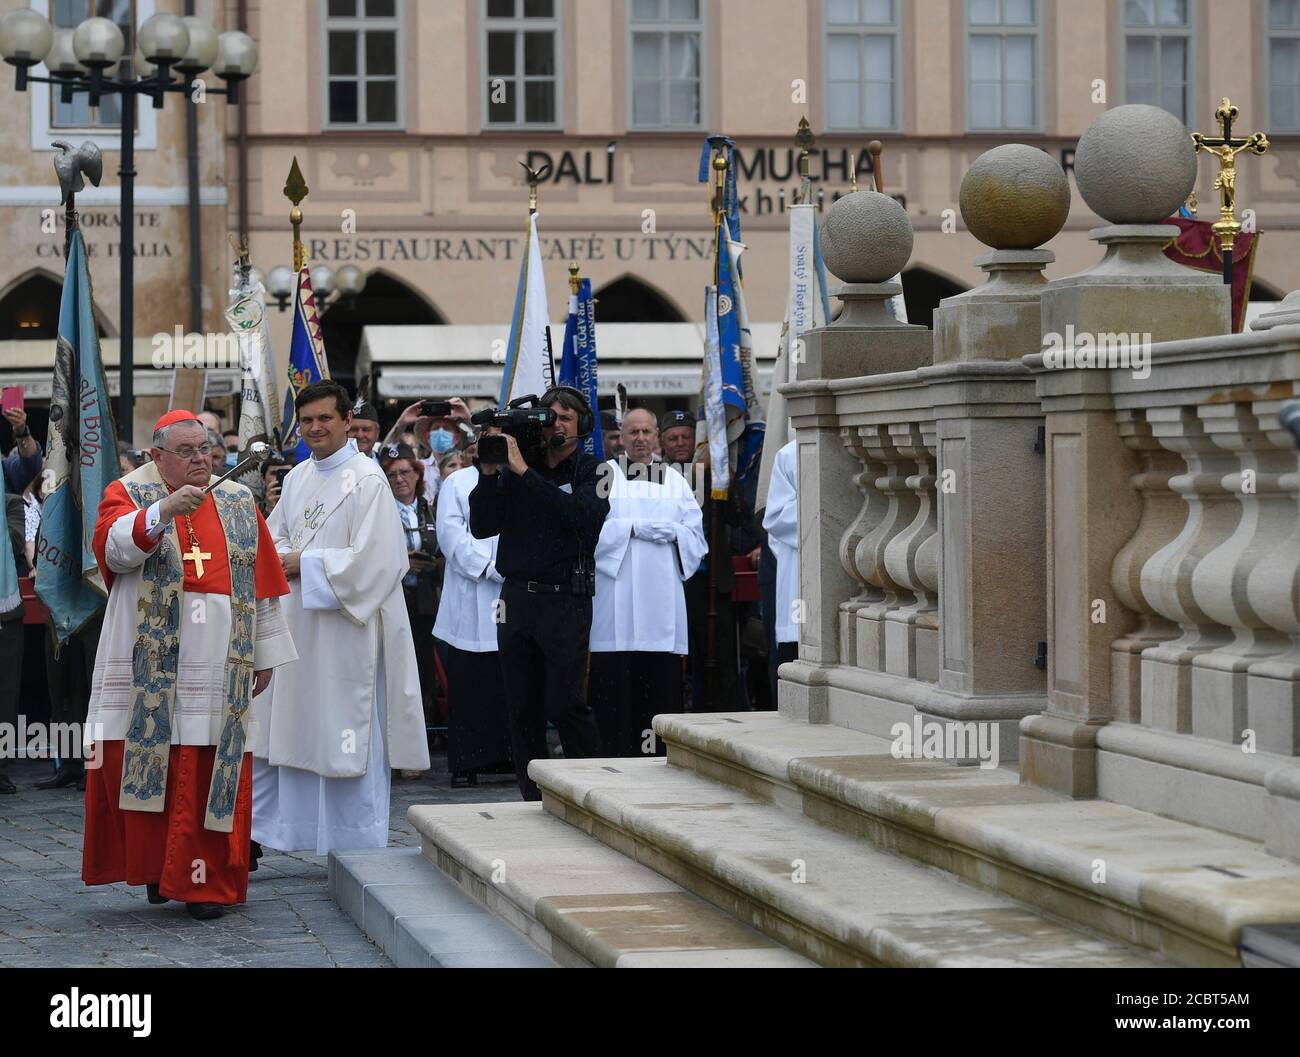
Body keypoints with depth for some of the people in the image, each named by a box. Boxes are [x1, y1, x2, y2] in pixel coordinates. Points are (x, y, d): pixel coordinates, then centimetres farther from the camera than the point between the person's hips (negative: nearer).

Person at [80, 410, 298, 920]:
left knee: (212, 775, -1)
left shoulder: (239, 504, 15)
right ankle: (153, 865, 9)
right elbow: (114, 545, -16)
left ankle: (204, 881, 4)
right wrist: (165, 510, -31)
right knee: (141, 763, -5)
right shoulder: (129, 494, 5)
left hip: (218, 668, 2)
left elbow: (263, 584, 16)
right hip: (148, 665, -2)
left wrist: (266, 655, 12)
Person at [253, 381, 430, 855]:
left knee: (348, 739, -2)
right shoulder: (298, 477, 12)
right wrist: (285, 561, -5)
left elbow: (372, 559, -17)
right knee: (289, 729, 11)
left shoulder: (367, 479, -11)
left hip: (346, 627, -7)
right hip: (296, 626, 7)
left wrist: (307, 564, -13)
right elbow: (273, 535, 18)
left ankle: (356, 848, 6)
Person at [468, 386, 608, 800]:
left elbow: (582, 515, -19)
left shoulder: (591, 472, 2)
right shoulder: (514, 469, 11)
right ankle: (534, 800, 13)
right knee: (523, 708, 6)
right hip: (517, 596, 4)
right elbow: (482, 527, 5)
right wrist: (489, 474, -9)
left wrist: (524, 472, -20)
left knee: (565, 704, -8)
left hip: (566, 599, -4)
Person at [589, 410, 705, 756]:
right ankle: (614, 752, -5)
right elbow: (594, 528, -5)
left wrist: (672, 532, -8)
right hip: (616, 596, -3)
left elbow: (696, 535, 11)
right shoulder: (605, 475, 7)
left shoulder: (675, 481, 17)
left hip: (661, 596, 3)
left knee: (661, 676, -1)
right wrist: (635, 529, -12)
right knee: (614, 680, -7)